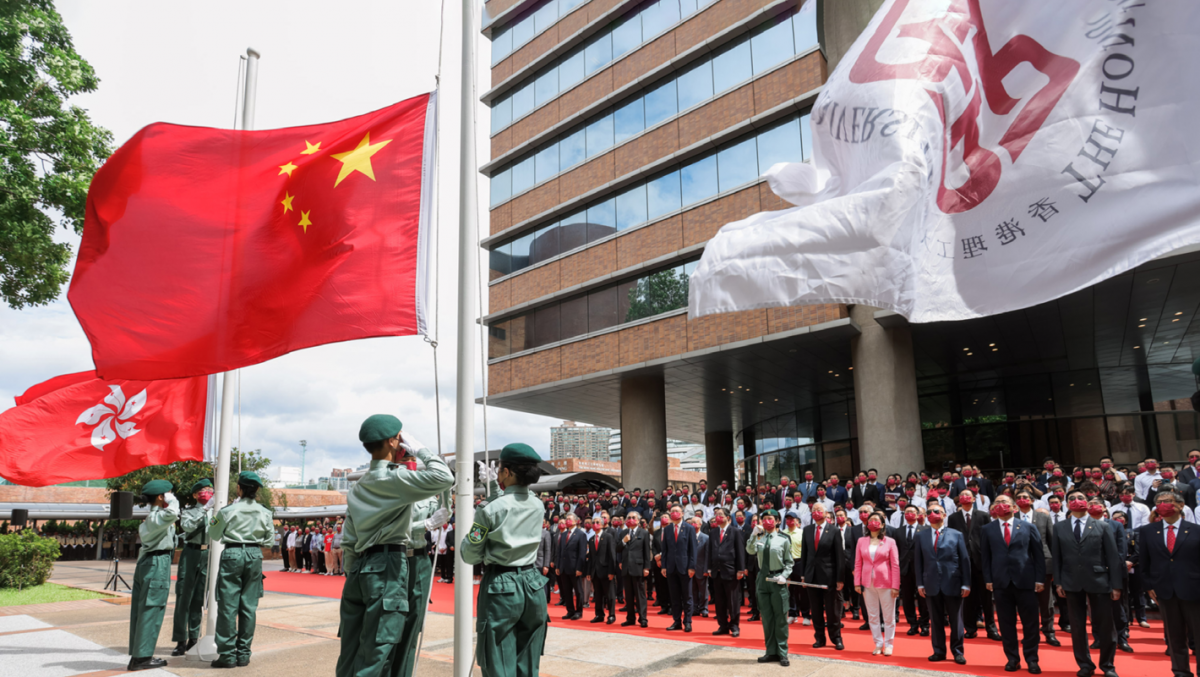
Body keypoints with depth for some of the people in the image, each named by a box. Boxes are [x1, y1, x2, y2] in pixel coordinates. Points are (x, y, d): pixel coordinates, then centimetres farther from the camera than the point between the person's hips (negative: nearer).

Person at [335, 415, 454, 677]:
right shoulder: (395, 478, -9)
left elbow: (348, 542, 17)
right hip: (388, 567, -8)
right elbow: (444, 477, -21)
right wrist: (419, 449, -7)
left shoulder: (358, 488, 16)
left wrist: (353, 576, 22)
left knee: (350, 654, 11)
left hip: (359, 567, 8)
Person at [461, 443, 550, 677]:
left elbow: (470, 556, -5)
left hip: (501, 587, -6)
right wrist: (495, 490, 23)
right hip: (533, 585, 6)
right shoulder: (537, 505, 5)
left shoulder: (490, 510, -13)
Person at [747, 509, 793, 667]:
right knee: (766, 618, 10)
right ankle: (771, 652, 20)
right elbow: (750, 551, -14)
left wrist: (784, 576, -12)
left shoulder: (783, 539, -2)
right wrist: (754, 534, -24)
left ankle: (782, 653, 10)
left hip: (777, 580, -3)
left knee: (780, 618, 0)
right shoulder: (758, 537, 4)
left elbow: (789, 562, 2)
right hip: (763, 579, 3)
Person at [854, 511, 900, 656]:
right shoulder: (861, 542, 6)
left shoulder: (889, 542, -1)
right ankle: (878, 644, 20)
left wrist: (895, 586, -9)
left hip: (885, 583, -2)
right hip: (868, 583, 3)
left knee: (889, 616, 4)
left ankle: (888, 644, 17)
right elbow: (858, 564, 6)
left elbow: (895, 565, -3)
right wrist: (857, 583, -1)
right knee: (872, 616, 9)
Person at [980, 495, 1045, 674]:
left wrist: (1040, 579, -2)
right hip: (1000, 581, 1)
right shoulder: (987, 529, 8)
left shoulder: (1028, 527, 6)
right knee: (1006, 623, 6)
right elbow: (985, 556, 6)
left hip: (1025, 580, -1)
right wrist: (988, 579, -1)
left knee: (1030, 623, 3)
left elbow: (1039, 554, 4)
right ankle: (1012, 659, 17)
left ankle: (1032, 660, 16)